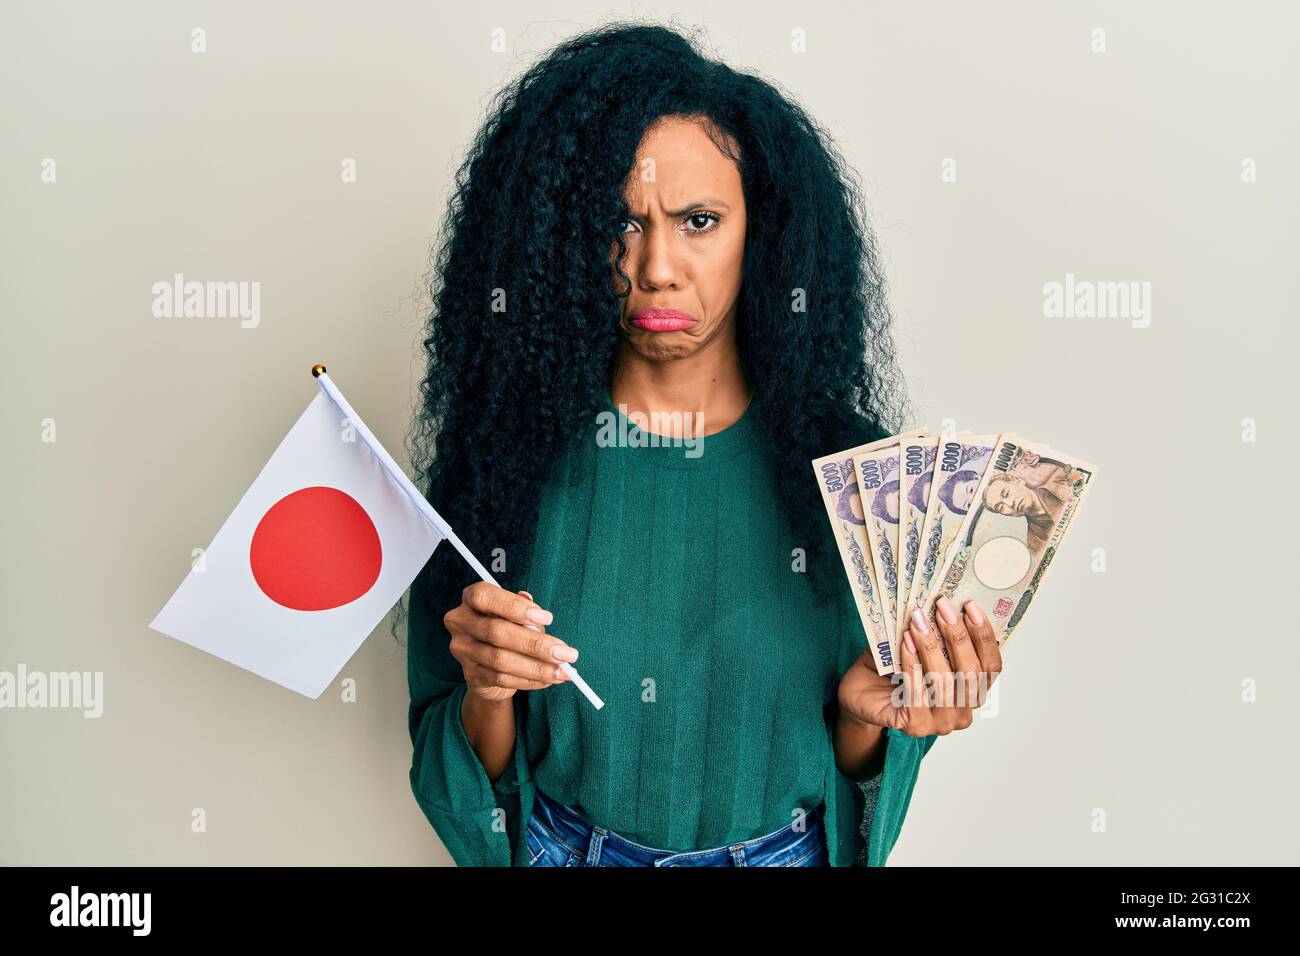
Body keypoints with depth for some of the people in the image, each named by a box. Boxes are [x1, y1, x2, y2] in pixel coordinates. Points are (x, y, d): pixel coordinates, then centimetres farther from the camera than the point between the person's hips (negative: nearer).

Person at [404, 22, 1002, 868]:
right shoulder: (501, 451, -16)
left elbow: (850, 770, -5)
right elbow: (469, 775, -8)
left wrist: (863, 714, -24)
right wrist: (485, 697, -27)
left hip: (788, 851, 0)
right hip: (560, 847, 0)